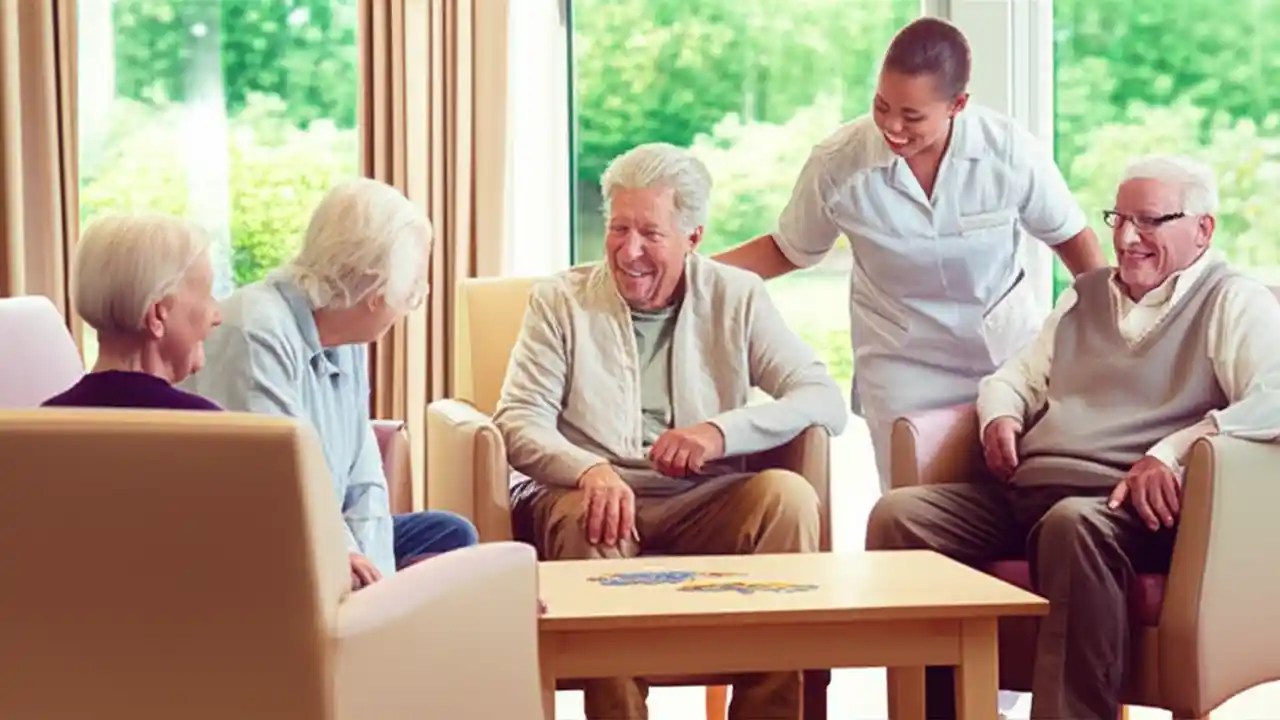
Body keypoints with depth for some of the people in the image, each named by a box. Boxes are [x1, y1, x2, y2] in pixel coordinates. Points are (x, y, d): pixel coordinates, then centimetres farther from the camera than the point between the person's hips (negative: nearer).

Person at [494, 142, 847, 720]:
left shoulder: (737, 298, 10)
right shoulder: (561, 300, 8)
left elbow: (825, 401, 0)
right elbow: (518, 420, -3)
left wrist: (722, 431, -18)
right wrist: (591, 470, -25)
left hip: (702, 503, 1)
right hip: (591, 497, -1)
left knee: (788, 495, -27)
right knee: (585, 517, -35)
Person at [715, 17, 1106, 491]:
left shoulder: (1009, 150, -17)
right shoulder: (836, 163, -17)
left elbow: (1071, 238, -1)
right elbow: (788, 251, -1)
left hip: (1009, 350, 1)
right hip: (903, 366, -1)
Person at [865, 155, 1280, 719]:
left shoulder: (1235, 305, 5)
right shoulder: (1086, 295, 27)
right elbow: (1016, 376, 34)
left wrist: (1172, 451, -25)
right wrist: (1001, 415, 9)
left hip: (1127, 505, -7)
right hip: (1019, 496, 7)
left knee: (1073, 524, -40)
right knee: (897, 515, -15)